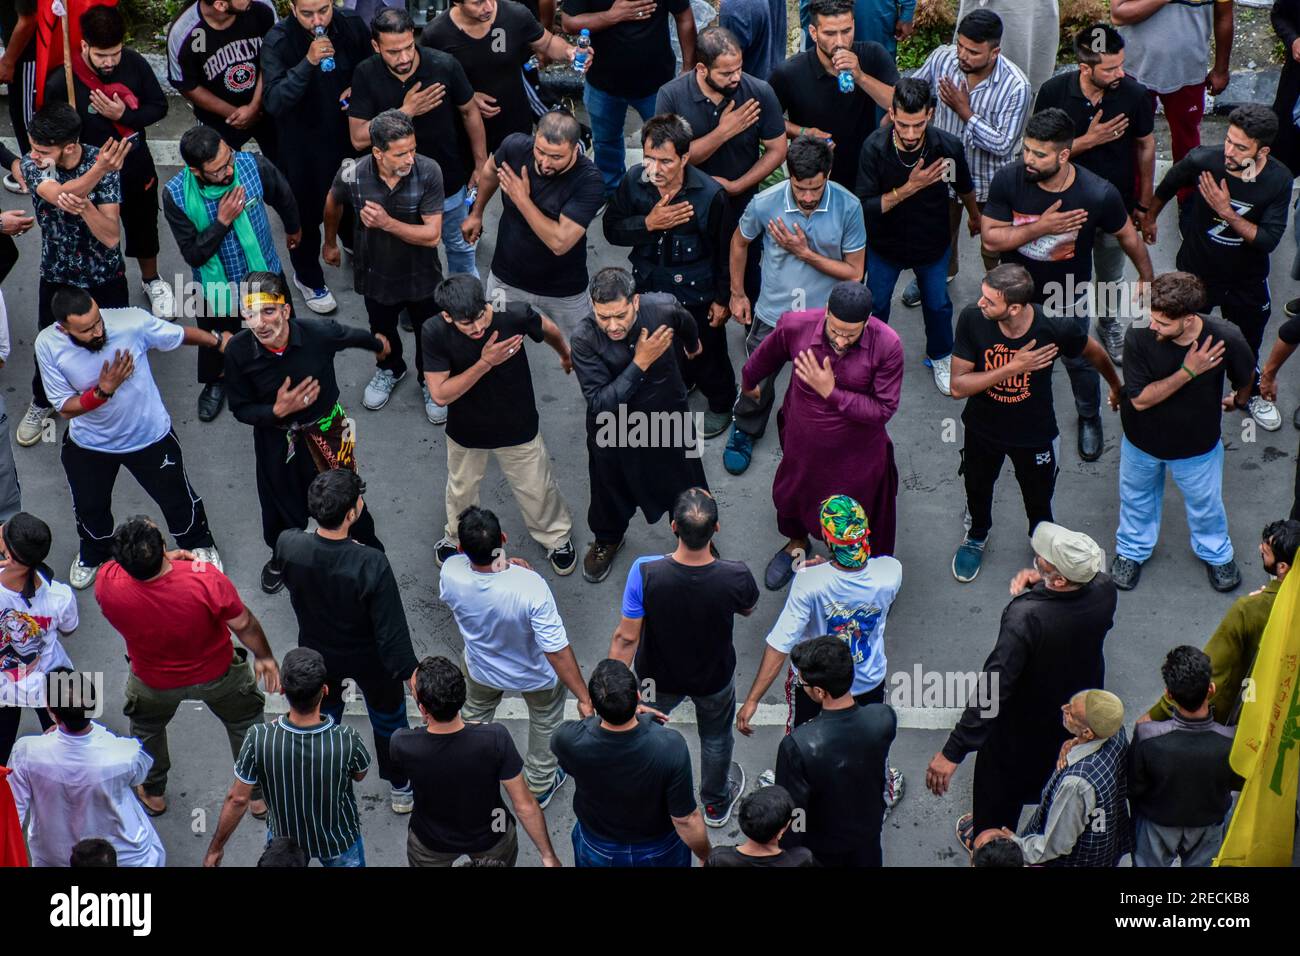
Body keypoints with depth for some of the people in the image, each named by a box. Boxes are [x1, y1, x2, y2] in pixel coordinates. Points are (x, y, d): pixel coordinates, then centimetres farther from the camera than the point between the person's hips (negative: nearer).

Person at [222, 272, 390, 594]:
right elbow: (240, 409, -13)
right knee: (280, 508, 22)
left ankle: (372, 552, 45)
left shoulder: (319, 334, -29)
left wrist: (379, 343, 18)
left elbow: (355, 337, -4)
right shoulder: (238, 351, -26)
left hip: (326, 431, -1)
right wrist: (277, 411, -32)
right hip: (275, 441, 1)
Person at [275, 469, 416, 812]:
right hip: (368, 658, -3)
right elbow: (390, 628, -28)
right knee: (388, 716, 28)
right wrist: (409, 670, -13)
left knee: (322, 718, 32)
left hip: (317, 653, 3)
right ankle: (400, 788, 50)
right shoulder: (371, 564, -39)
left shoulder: (288, 545, -29)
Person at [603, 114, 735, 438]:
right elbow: (612, 230, -9)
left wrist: (722, 298, -6)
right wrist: (648, 223, -28)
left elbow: (725, 251, -14)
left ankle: (721, 404, 48)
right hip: (649, 289, 4)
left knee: (706, 356, 19)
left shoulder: (710, 194, -28)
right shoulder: (634, 181, -20)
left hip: (695, 295, -3)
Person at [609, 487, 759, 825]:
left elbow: (626, 638, -26)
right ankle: (716, 803, 57)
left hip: (658, 677, 0)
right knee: (716, 738, 31)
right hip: (714, 678, 0)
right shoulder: (735, 577, -34)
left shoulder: (645, 572, -37)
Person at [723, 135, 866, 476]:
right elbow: (740, 242, 0)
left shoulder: (848, 207, -24)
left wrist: (805, 253, -27)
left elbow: (854, 272, -17)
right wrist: (737, 294, 7)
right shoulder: (765, 204, -23)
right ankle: (745, 430, 51)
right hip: (773, 315, 0)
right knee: (757, 383, 20)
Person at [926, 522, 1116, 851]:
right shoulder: (1104, 590, -28)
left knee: (1001, 776, 26)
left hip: (1024, 723, -5)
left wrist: (953, 752, -40)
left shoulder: (1025, 616, -44)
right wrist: (1039, 584, -18)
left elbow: (993, 689, -43)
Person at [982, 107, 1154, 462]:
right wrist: (1041, 227, -37)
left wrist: (1146, 278, 3)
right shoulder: (1008, 180, -28)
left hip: (1068, 297, -1)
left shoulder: (1099, 195, -31)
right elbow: (990, 238, -23)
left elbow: (1128, 236, -12)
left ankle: (1089, 418, 51)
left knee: (1079, 361, 21)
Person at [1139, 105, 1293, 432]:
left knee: (1248, 342, 25)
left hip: (1246, 279, 2)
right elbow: (1167, 186, -4)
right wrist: (1150, 218, 14)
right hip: (1196, 271, -1)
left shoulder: (1278, 180, -24)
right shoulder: (1202, 160, -27)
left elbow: (1269, 240, -24)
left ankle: (1250, 393, 52)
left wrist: (1228, 213, -36)